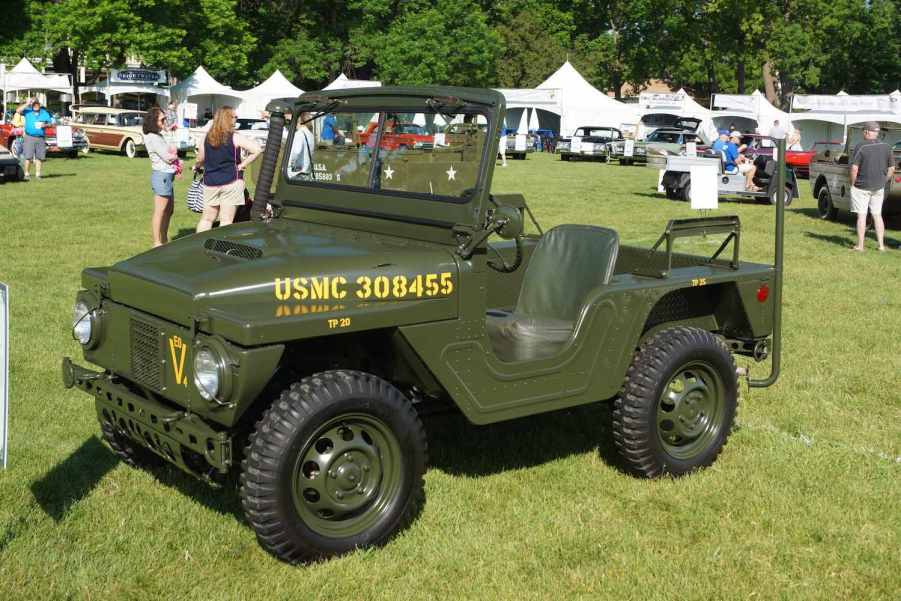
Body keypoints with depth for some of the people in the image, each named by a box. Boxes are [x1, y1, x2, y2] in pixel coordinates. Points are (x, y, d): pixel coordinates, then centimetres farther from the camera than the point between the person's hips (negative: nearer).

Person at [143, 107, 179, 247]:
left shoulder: (158, 136, 14)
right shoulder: (153, 138, -15)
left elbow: (170, 152, 14)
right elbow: (167, 157, -15)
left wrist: (172, 156, -6)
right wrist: (176, 156, 4)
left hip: (167, 175, 10)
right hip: (161, 175, -10)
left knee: (169, 209, 19)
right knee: (159, 212, -6)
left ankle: (164, 240, 29)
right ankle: (157, 244, -2)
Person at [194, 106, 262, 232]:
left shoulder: (207, 137, 2)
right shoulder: (235, 138, -10)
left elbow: (200, 159, 10)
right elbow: (257, 150, -18)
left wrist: (196, 166, 32)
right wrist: (242, 165, -9)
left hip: (210, 182, 4)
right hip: (231, 182, -4)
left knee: (207, 218, 14)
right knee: (226, 220, 0)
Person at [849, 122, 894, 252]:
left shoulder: (860, 147, -13)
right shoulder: (886, 147, 3)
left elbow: (854, 168, -17)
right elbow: (891, 168, 7)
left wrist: (853, 183, -6)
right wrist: (883, 181, 16)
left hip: (861, 186, -5)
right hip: (879, 187, 5)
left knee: (862, 215, 0)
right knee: (877, 215, 14)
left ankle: (860, 246, 2)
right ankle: (881, 244, 15)